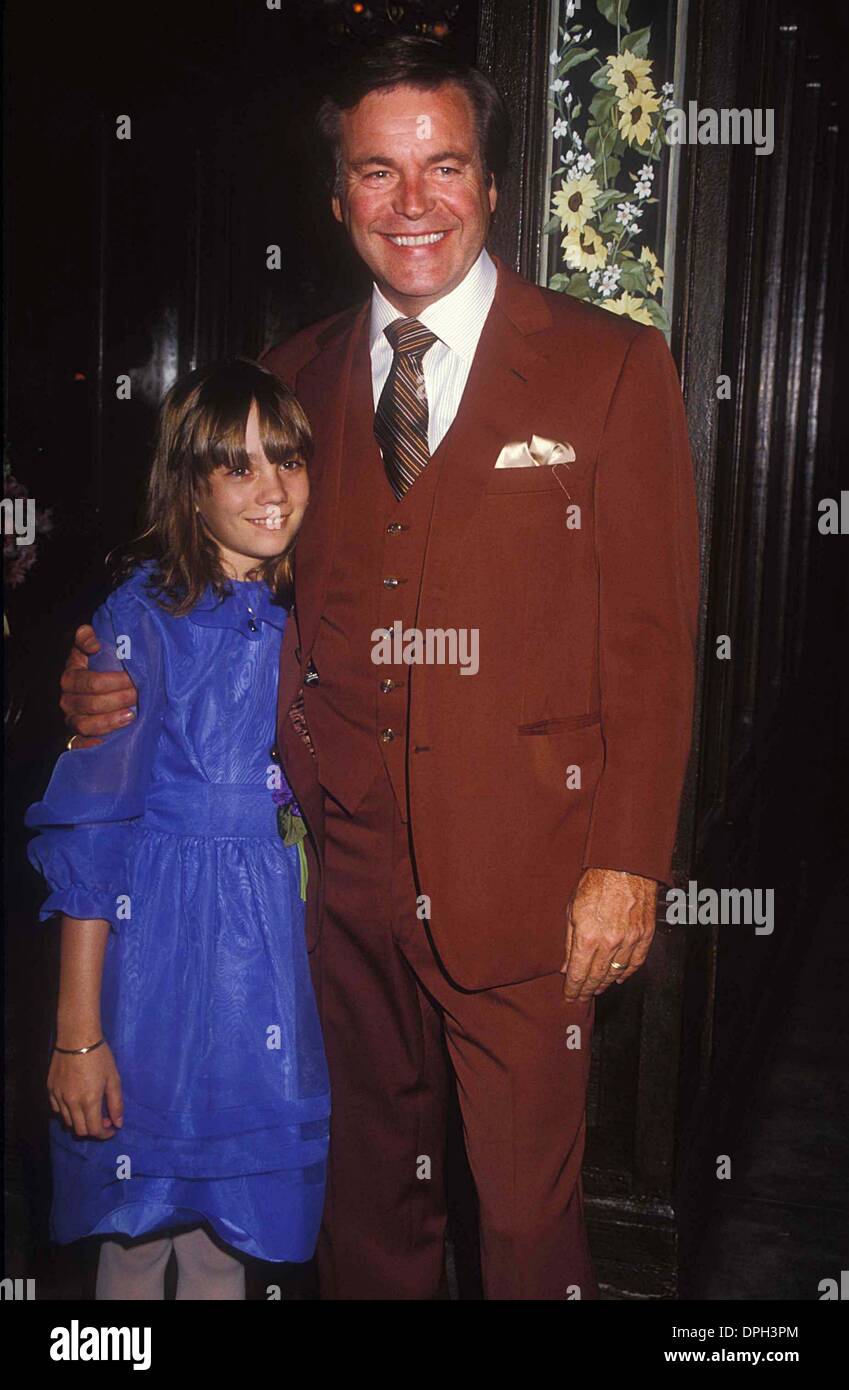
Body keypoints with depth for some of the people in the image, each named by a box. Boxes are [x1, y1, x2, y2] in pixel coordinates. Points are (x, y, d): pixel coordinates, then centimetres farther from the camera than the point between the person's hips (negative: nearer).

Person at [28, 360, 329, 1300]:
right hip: (161, 933, -4)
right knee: (140, 1225, 11)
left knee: (227, 1216, 16)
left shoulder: (298, 617, 4)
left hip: (271, 933, 5)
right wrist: (78, 1034, -13)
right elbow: (88, 837, -12)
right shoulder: (141, 620, -11)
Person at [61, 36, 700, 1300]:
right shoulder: (295, 380, 9)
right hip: (348, 875, 4)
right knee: (369, 1189, 19)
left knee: (529, 1207, 9)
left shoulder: (611, 368, -3)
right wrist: (130, 684, -6)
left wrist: (626, 864, -9)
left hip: (524, 881, -3)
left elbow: (651, 638, -5)